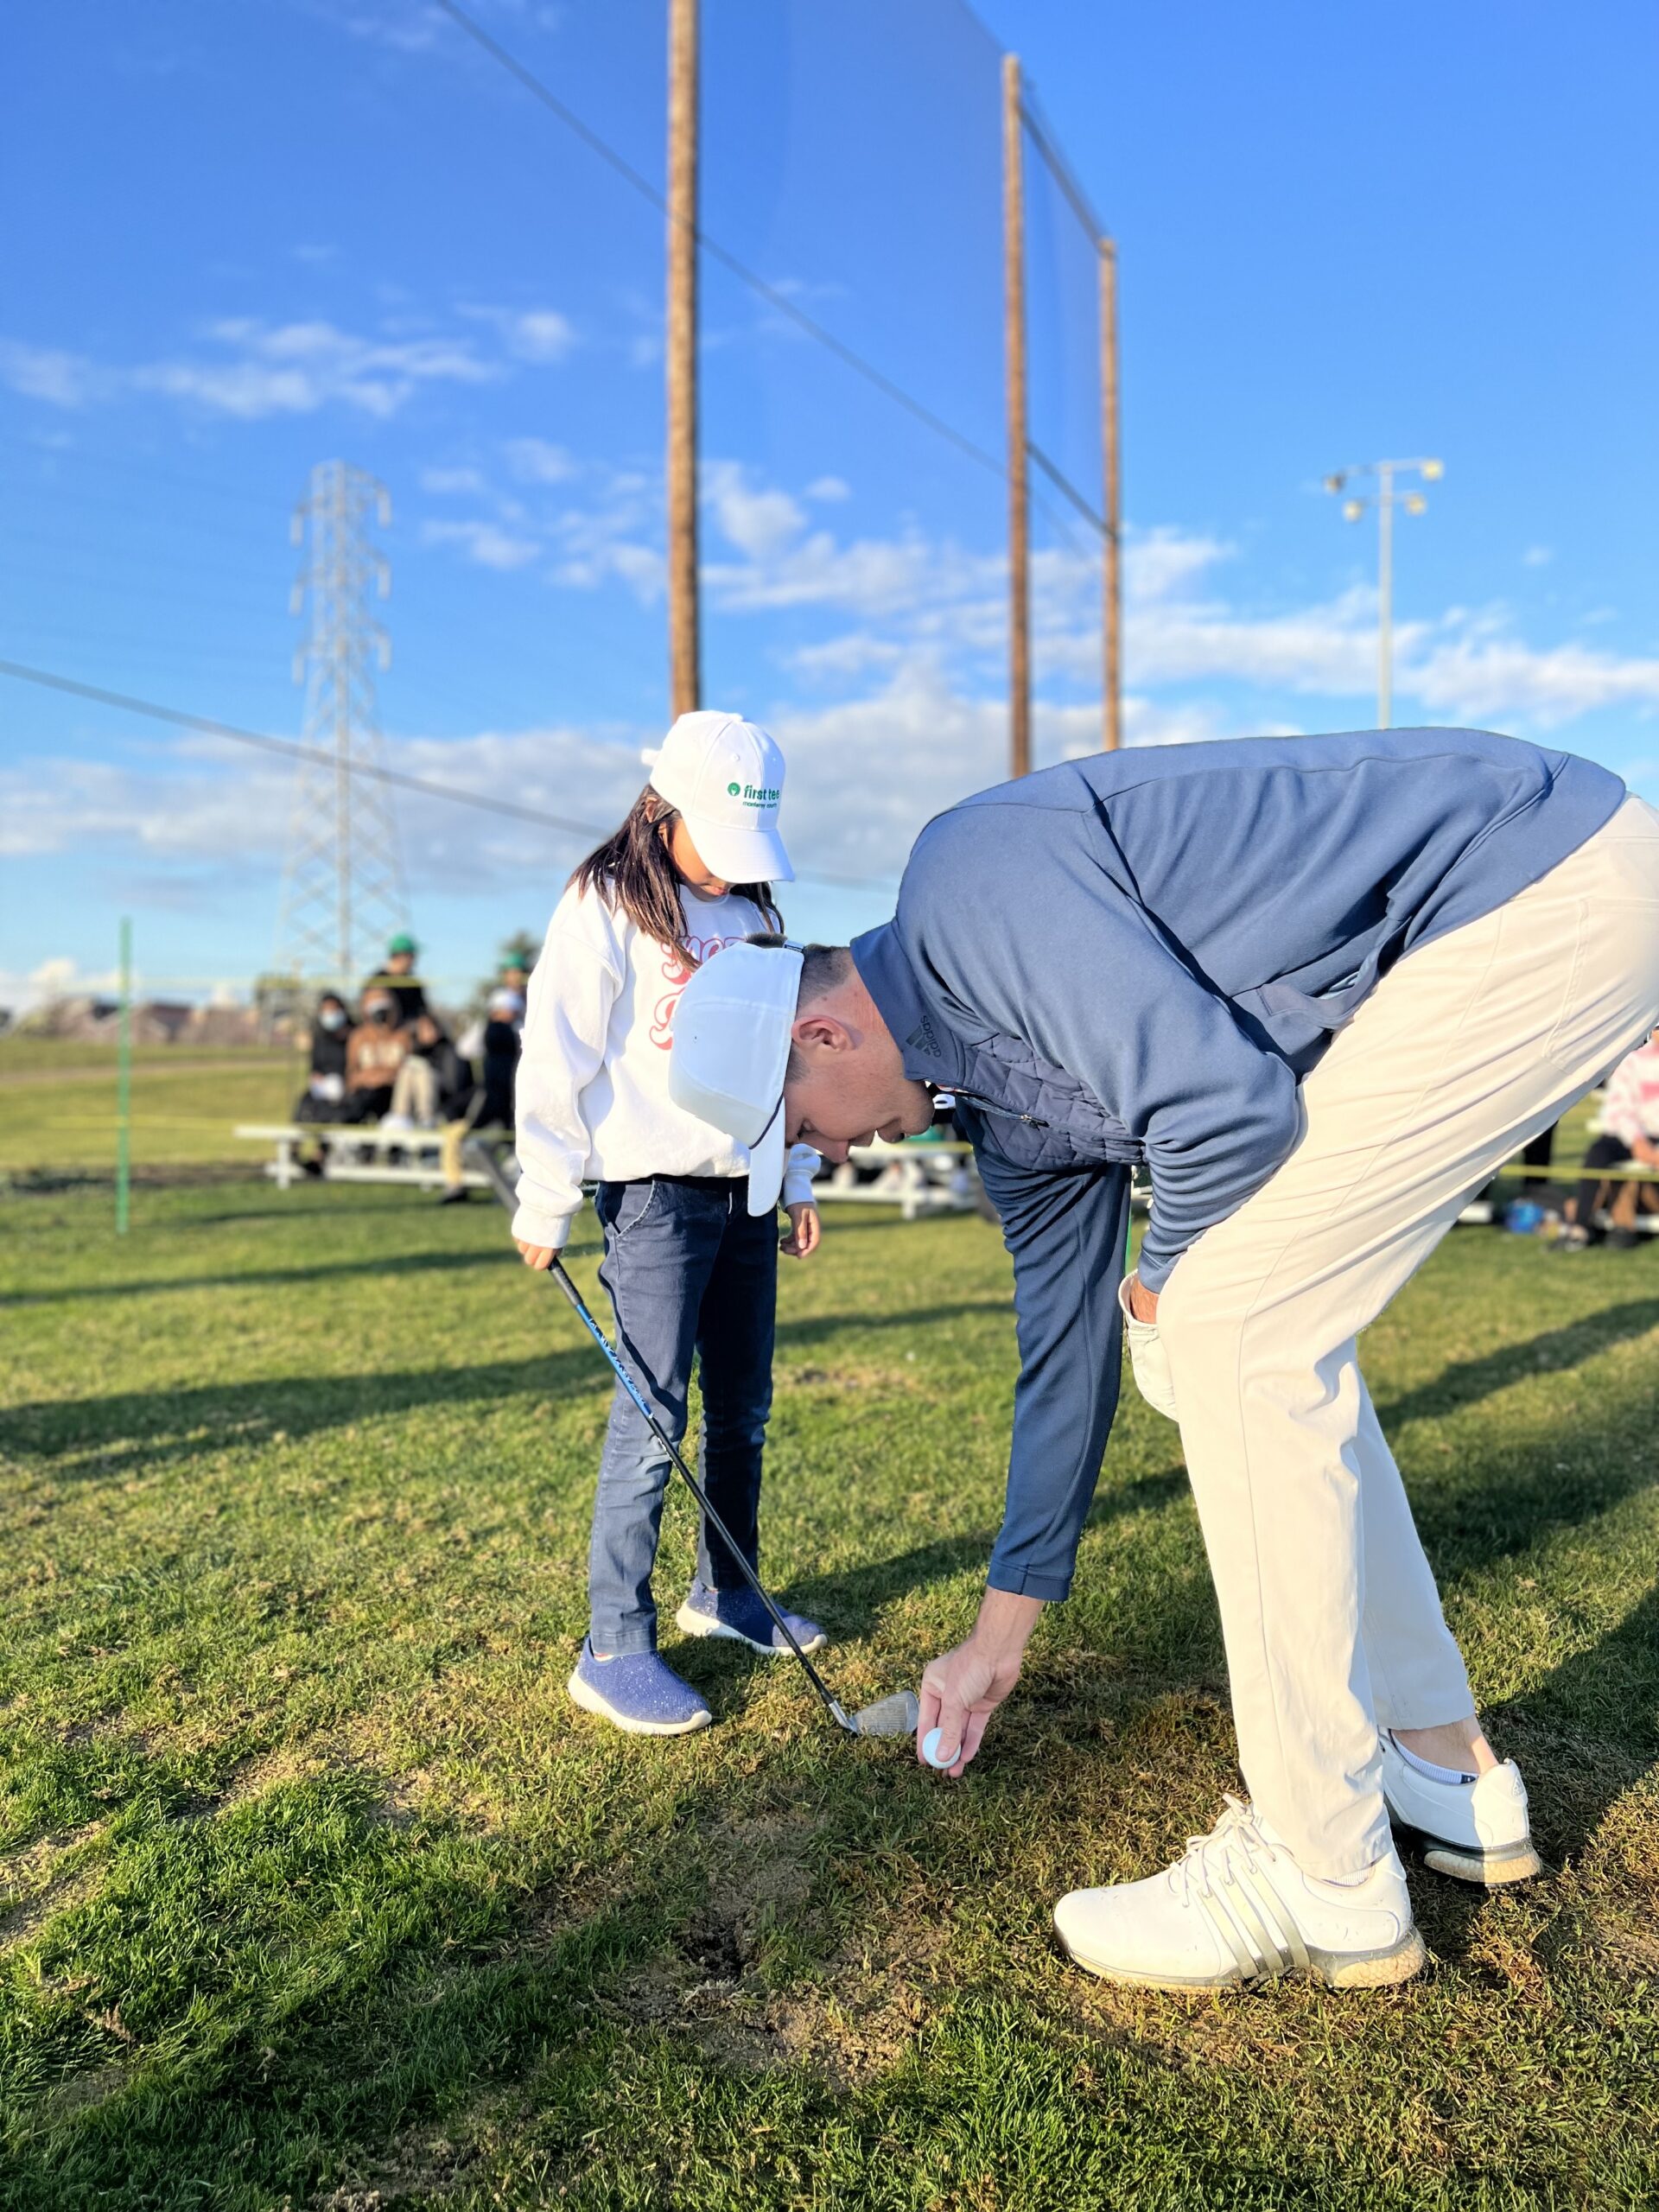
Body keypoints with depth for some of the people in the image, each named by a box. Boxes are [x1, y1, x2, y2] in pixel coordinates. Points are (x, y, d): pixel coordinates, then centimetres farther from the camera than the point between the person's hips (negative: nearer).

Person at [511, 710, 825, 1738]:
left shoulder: (752, 913, 14)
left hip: (746, 1193, 6)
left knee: (745, 1412, 12)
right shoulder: (605, 907, -6)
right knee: (653, 1415, -7)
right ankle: (615, 1648, 3)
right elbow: (557, 1060, -9)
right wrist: (546, 1203, -10)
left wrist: (799, 1177, 20)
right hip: (656, 1192, -6)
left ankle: (726, 1593, 30)